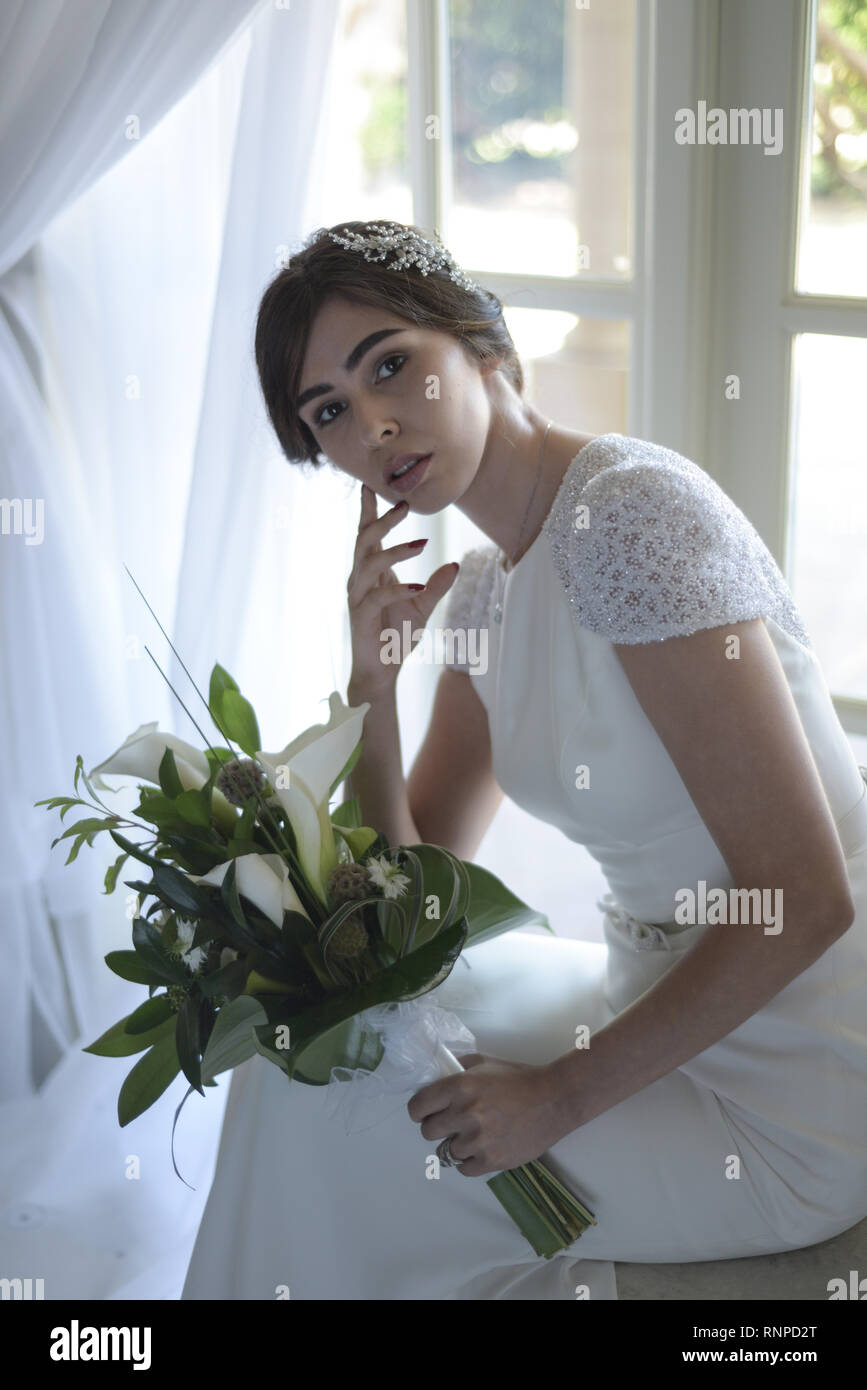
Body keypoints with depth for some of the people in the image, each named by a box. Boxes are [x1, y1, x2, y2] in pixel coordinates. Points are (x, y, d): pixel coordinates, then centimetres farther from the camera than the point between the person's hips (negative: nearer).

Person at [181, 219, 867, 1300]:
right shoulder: (480, 591, 5)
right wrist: (372, 680, -10)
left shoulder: (631, 513, -22)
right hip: (664, 999, 8)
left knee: (311, 1110, -4)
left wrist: (562, 1096, -19)